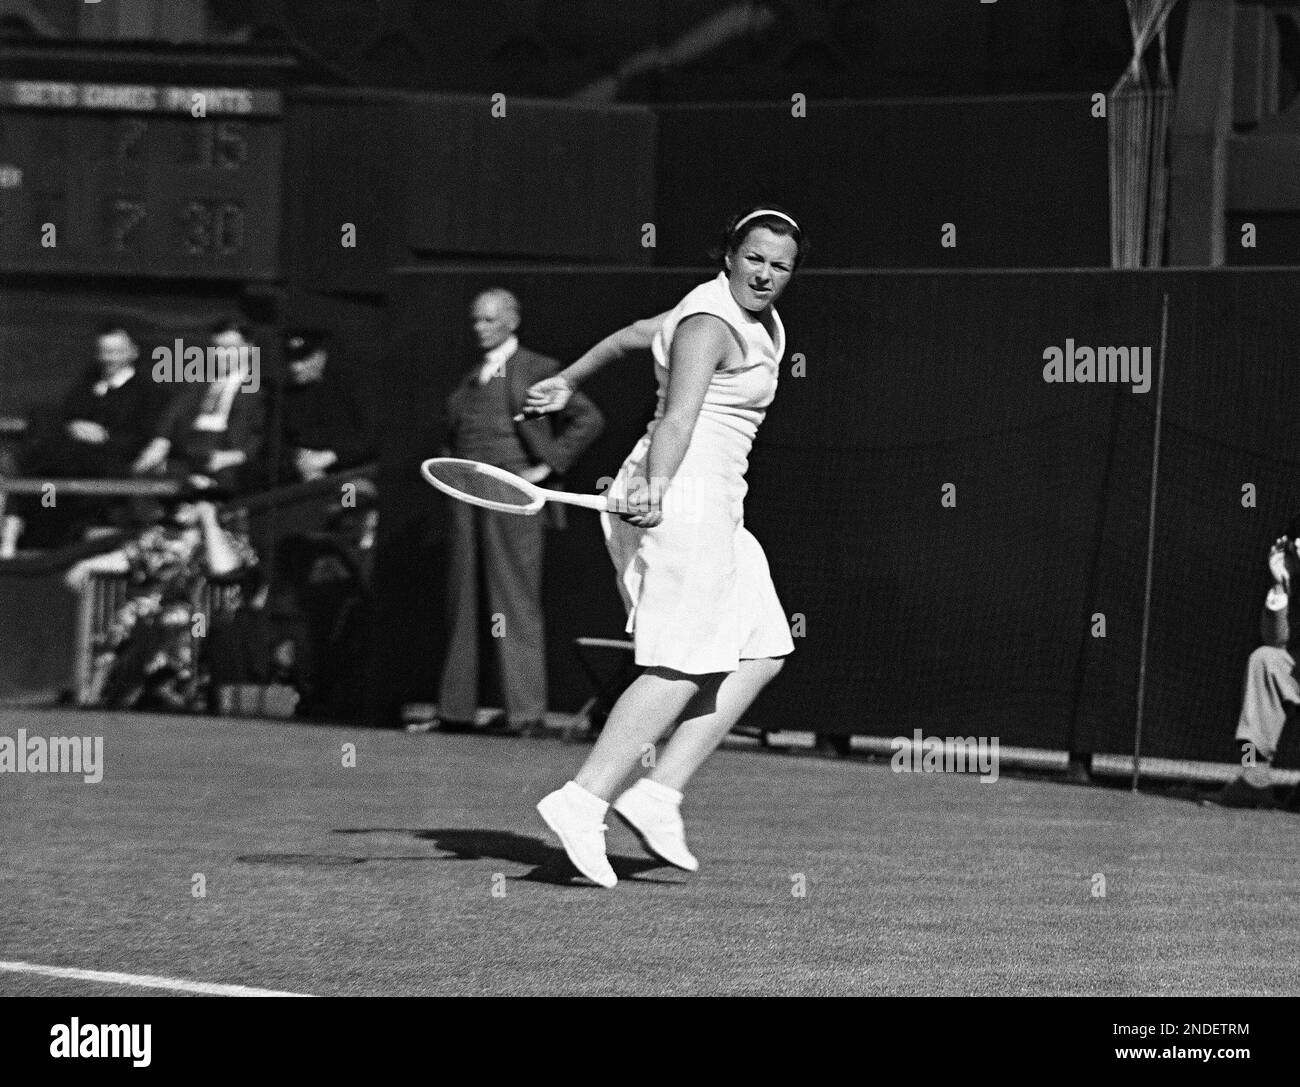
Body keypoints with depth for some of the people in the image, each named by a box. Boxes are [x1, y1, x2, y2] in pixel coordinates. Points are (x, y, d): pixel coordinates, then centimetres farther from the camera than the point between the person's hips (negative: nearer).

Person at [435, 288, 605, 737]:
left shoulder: (538, 371, -1)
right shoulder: (470, 378, 17)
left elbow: (589, 419, -6)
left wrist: (548, 466, -9)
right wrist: (453, 462, 16)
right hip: (467, 497, 6)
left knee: (515, 602, -8)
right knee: (463, 601, 6)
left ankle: (526, 712, -9)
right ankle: (457, 708, 10)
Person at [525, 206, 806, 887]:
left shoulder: (752, 320, 17)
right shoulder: (710, 326, -13)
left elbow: (629, 336, 30)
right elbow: (678, 415, -27)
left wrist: (568, 382, 42)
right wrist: (656, 487, -41)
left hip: (713, 508, 10)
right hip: (684, 498, -10)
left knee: (761, 655, 6)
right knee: (681, 670, -13)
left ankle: (657, 795, 1)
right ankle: (583, 801, -15)